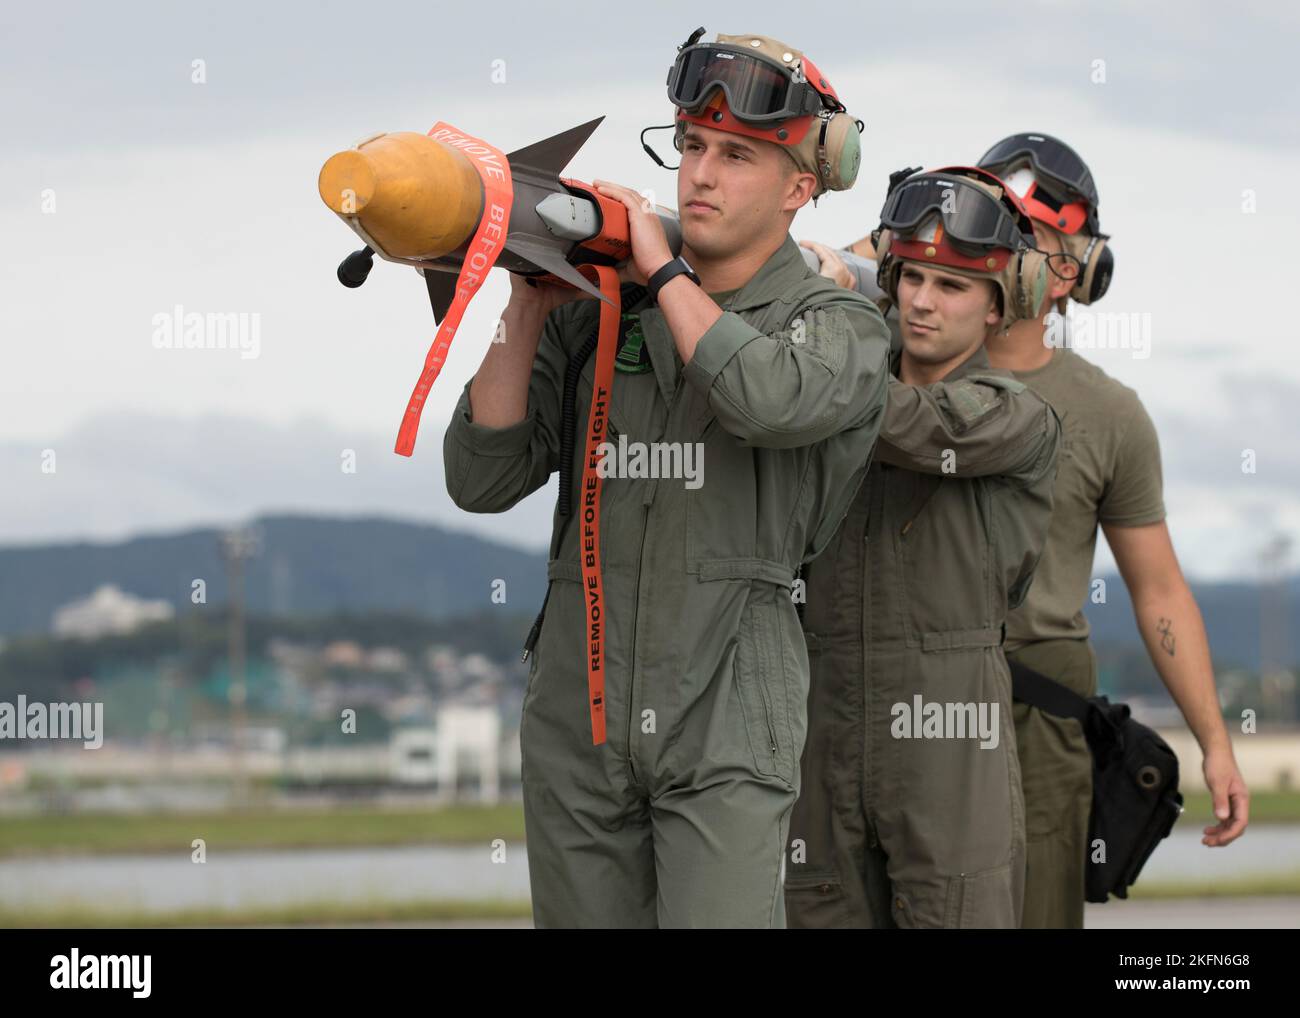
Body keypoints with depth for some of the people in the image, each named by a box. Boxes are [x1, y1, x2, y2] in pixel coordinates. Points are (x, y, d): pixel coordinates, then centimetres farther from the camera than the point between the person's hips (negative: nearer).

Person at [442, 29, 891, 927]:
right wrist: (528, 313, -7)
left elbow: (772, 399, -25)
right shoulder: (593, 308, 8)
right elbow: (482, 479, 3)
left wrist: (663, 269, -12)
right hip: (578, 718, 4)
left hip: (724, 727, -4)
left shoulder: (838, 325, -1)